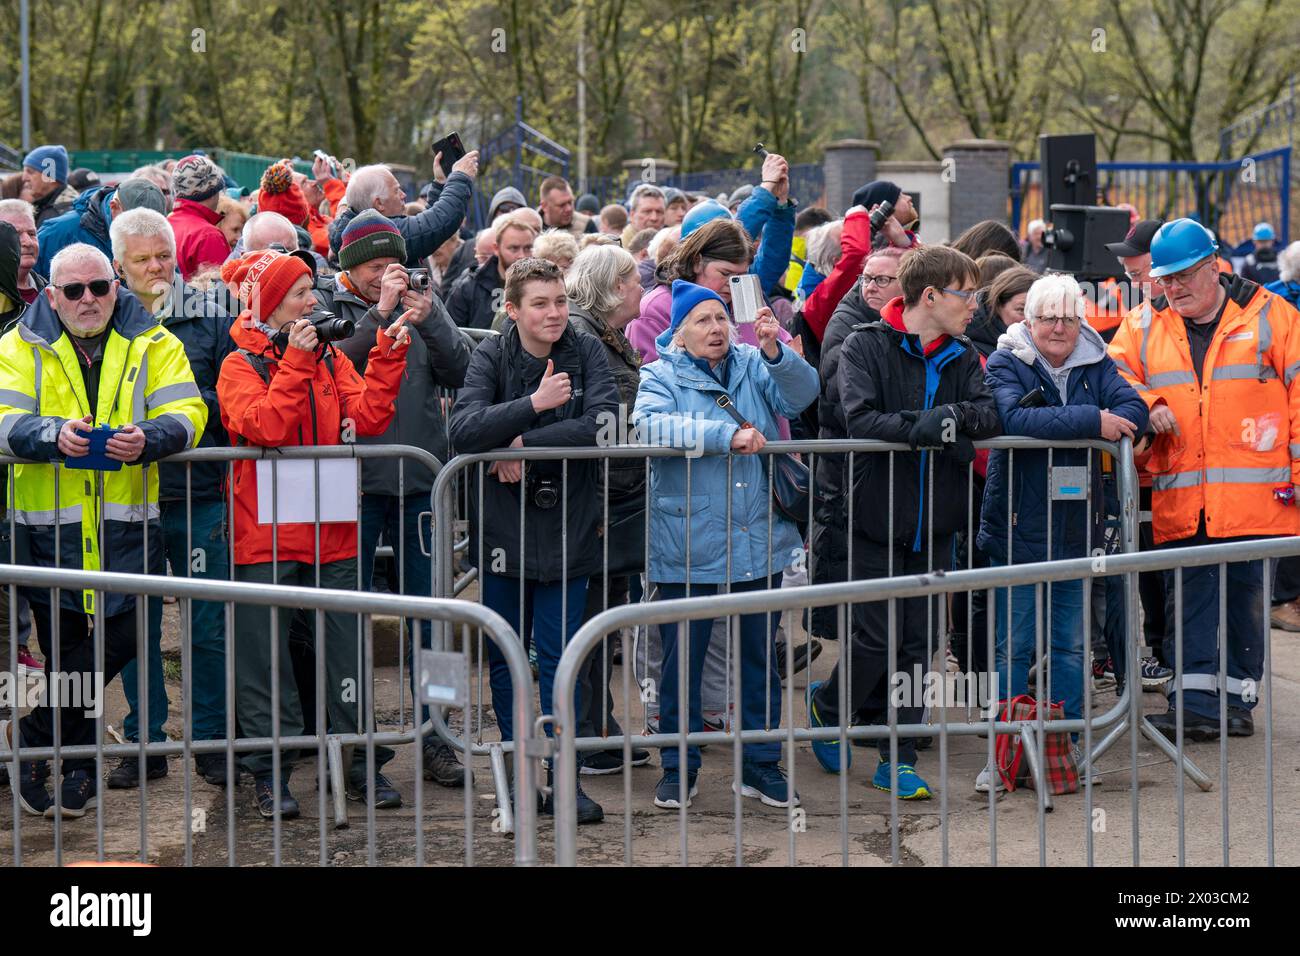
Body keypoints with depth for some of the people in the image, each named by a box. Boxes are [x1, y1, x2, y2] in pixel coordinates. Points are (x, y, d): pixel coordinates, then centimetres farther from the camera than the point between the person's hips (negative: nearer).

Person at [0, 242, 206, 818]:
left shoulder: (153, 343, 7)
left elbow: (187, 413, -3)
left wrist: (147, 439, -25)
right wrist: (55, 434, -27)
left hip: (127, 518, 1)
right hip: (49, 520, -1)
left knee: (117, 638, -3)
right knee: (63, 645, 3)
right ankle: (79, 761, 21)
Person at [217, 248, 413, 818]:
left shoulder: (329, 359, 11)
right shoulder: (240, 366, -2)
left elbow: (368, 417, -3)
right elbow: (265, 427, -20)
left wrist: (386, 356, -12)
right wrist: (295, 363, -18)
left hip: (332, 532, 4)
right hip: (265, 535, -4)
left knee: (345, 651, 8)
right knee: (266, 658, 2)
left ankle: (360, 763, 16)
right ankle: (269, 774, 11)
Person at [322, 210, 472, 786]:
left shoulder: (423, 302, 8)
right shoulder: (325, 303, 1)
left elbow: (460, 373, -2)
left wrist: (428, 318, -15)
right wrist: (381, 313, -20)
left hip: (420, 479, 3)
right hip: (354, 481, -2)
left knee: (428, 614, 6)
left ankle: (433, 737, 14)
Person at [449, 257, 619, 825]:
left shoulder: (585, 353, -1)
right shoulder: (491, 356, -3)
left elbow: (603, 424, -17)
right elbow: (463, 430, -18)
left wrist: (526, 445, -17)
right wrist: (534, 404, -25)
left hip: (567, 527, -1)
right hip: (502, 527, 1)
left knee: (559, 657, 0)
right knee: (505, 658, 9)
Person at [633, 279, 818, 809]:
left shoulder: (754, 365, 8)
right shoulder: (661, 376, -1)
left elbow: (802, 394, -7)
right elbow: (650, 425, -20)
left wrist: (774, 351, -25)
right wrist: (727, 435, -26)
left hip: (759, 542, 3)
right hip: (688, 544, -3)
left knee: (759, 656, 11)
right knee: (682, 659, 4)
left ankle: (759, 764, 22)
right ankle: (679, 765, 17)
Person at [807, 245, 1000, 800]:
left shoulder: (962, 356, 10)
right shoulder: (865, 347, -7)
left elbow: (989, 415, -5)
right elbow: (860, 420, -19)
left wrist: (953, 416, -24)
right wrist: (924, 428, -28)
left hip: (934, 523, 5)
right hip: (878, 516, -5)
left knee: (916, 643, 6)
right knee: (875, 638, -3)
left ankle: (897, 759, 14)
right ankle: (829, 708, 26)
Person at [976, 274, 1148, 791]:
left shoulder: (1095, 364, 7)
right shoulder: (1005, 364, -5)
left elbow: (1133, 411, -9)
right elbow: (1014, 418, -24)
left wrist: (1054, 427, -23)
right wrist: (1091, 421, -25)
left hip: (1075, 529, 4)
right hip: (1016, 529, -3)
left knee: (1070, 645, 10)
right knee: (1013, 647, 1)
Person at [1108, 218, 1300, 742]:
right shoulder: (1144, 325, 9)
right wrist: (1147, 404, -7)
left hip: (1252, 495, -2)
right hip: (1180, 498, 2)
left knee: (1245, 596, 7)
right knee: (1190, 598, 2)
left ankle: (1237, 697, 18)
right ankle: (1194, 702, 4)